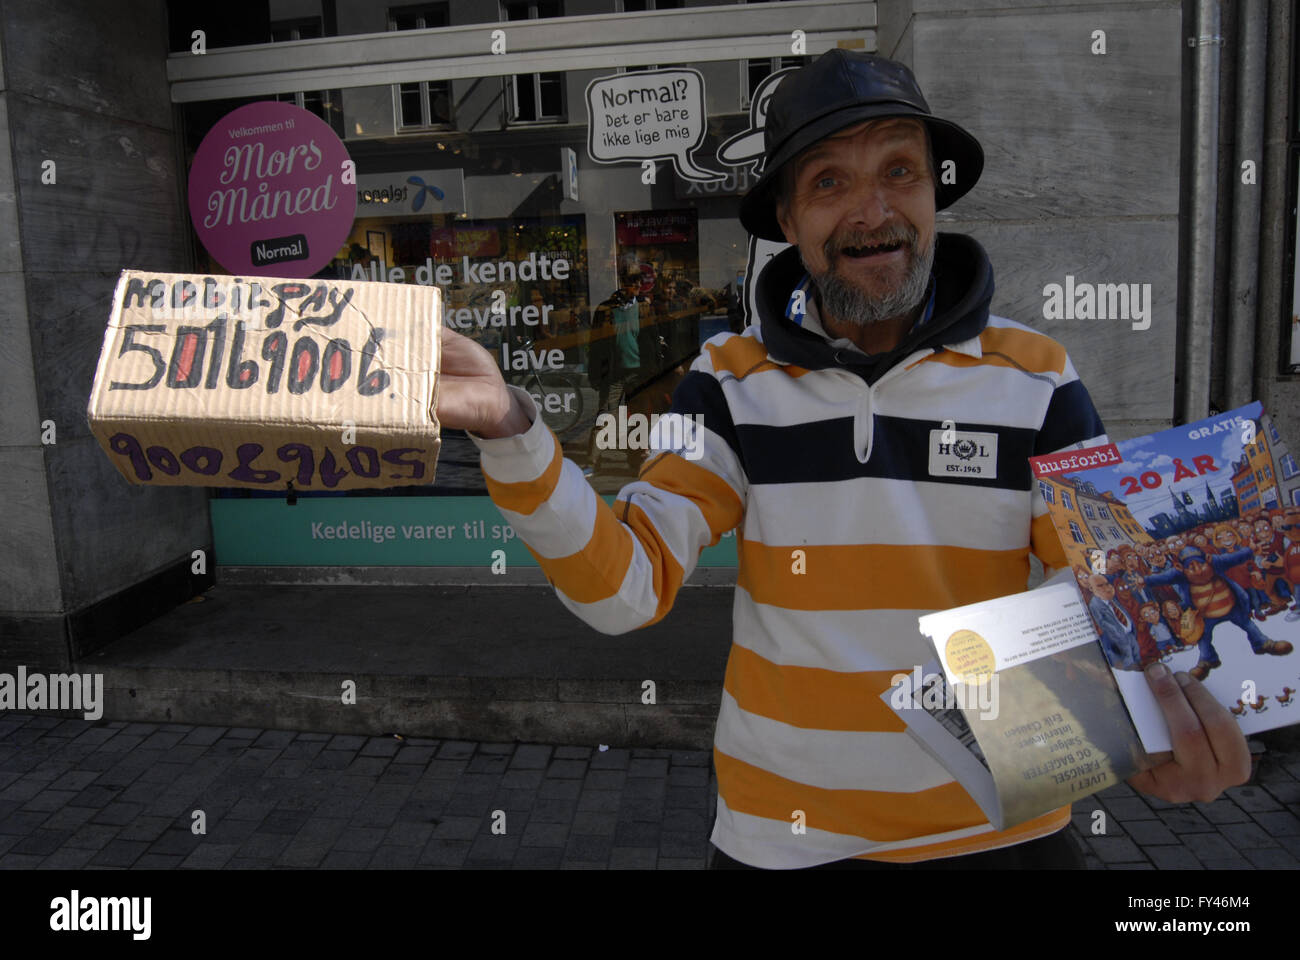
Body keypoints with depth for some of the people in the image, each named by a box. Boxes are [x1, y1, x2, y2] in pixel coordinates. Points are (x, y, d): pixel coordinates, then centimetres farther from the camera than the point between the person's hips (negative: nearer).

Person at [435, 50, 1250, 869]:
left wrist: (1178, 696, -29)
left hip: (1001, 830, 1)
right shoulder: (731, 381, -8)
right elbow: (626, 587, -15)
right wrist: (512, 434, -30)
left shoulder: (1035, 378, -8)